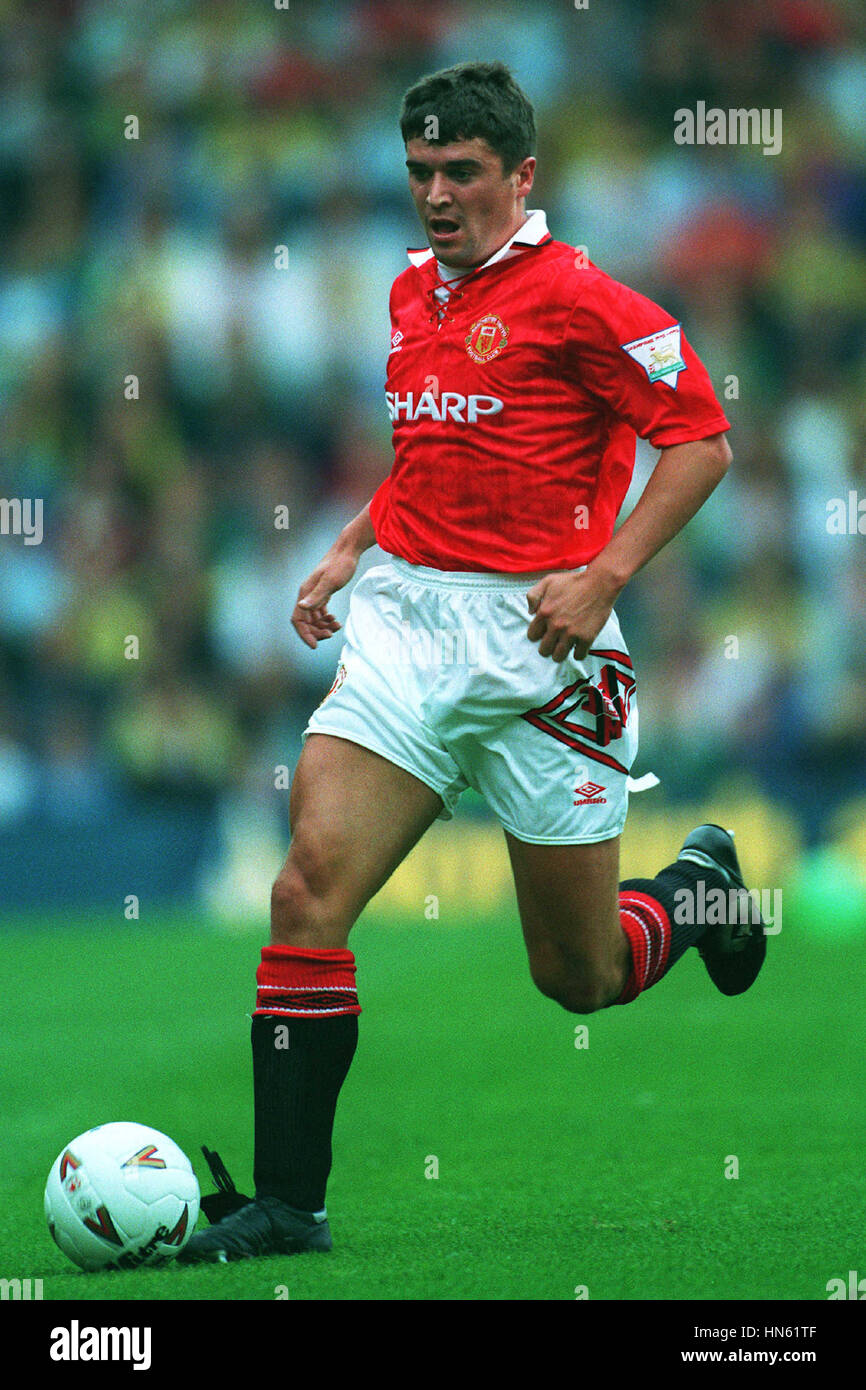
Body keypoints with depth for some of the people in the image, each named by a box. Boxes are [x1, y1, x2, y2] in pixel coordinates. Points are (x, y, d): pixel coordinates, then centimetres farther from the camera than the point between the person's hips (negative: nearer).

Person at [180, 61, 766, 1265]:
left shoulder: (577, 296, -8)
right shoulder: (411, 292, 13)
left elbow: (701, 442, -9)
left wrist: (604, 574, -18)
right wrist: (351, 549, 17)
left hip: (537, 639, -5)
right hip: (407, 615, 5)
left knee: (580, 977, 5)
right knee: (310, 883, -16)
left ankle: (700, 887, 41)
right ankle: (287, 1203, -12)